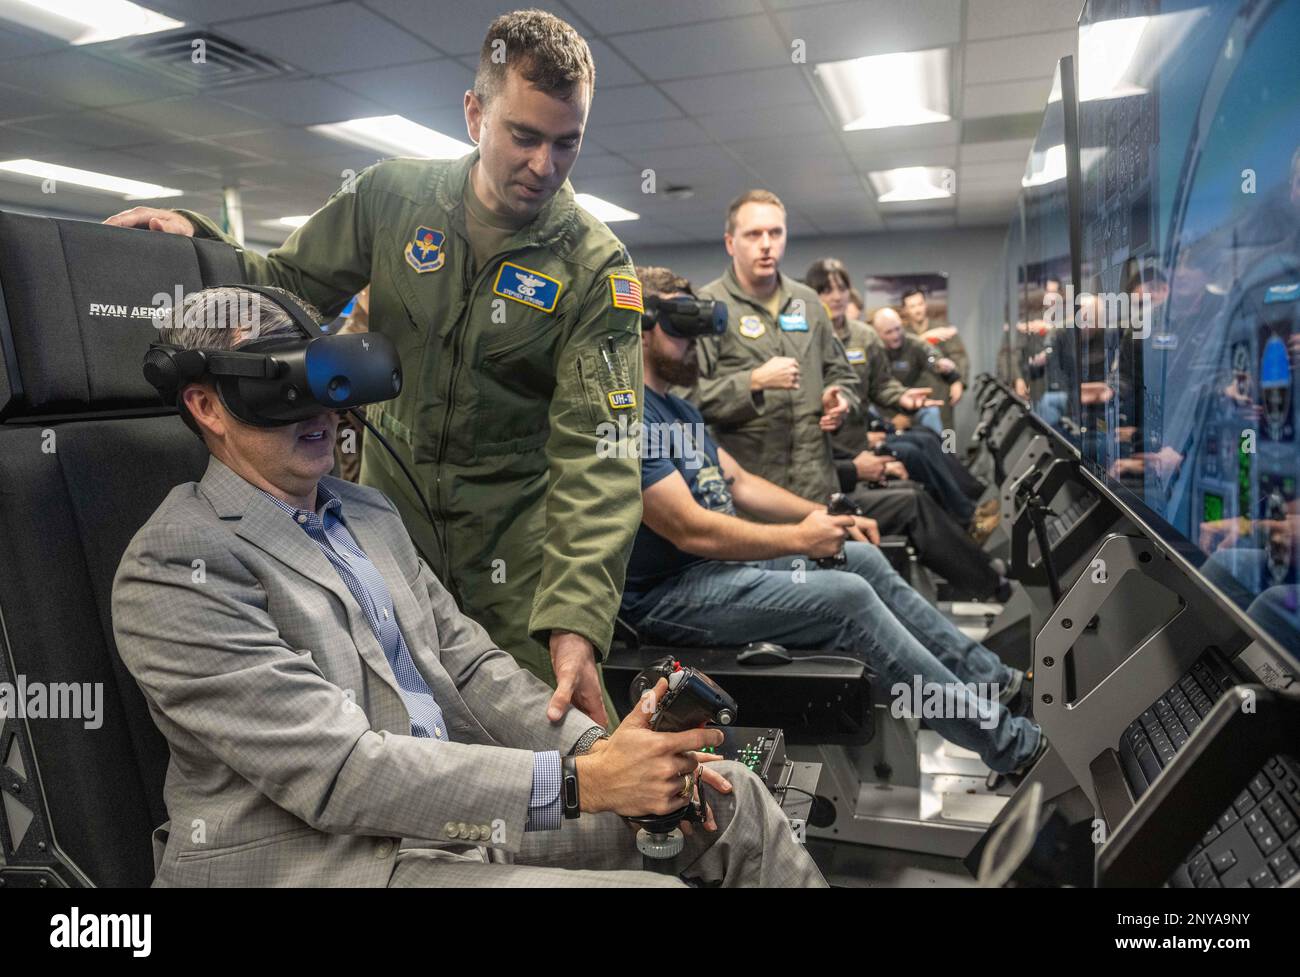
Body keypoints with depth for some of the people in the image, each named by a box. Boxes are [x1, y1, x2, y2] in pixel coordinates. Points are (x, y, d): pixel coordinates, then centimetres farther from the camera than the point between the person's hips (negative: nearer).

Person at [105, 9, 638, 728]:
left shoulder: (596, 268, -12)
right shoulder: (392, 196, -3)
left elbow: (596, 452, -21)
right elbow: (293, 286, 12)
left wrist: (577, 620, -32)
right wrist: (201, 246, -9)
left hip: (516, 535, -2)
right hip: (387, 505, 3)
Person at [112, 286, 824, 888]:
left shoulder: (369, 511, 12)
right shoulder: (173, 566, -13)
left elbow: (467, 661, 10)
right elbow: (335, 771, -21)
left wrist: (600, 748, -7)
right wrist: (579, 782, -25)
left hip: (457, 801, 7)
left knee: (732, 799, 0)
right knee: (653, 886, -21)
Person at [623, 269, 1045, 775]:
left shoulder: (673, 407, 16)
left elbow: (739, 483, 17)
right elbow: (690, 530, -24)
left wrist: (824, 516, 5)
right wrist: (799, 538, -16)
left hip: (716, 562, 10)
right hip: (668, 595, -10)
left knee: (861, 557, 7)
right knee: (850, 598, -19)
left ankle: (994, 679, 16)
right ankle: (1008, 742, -8)